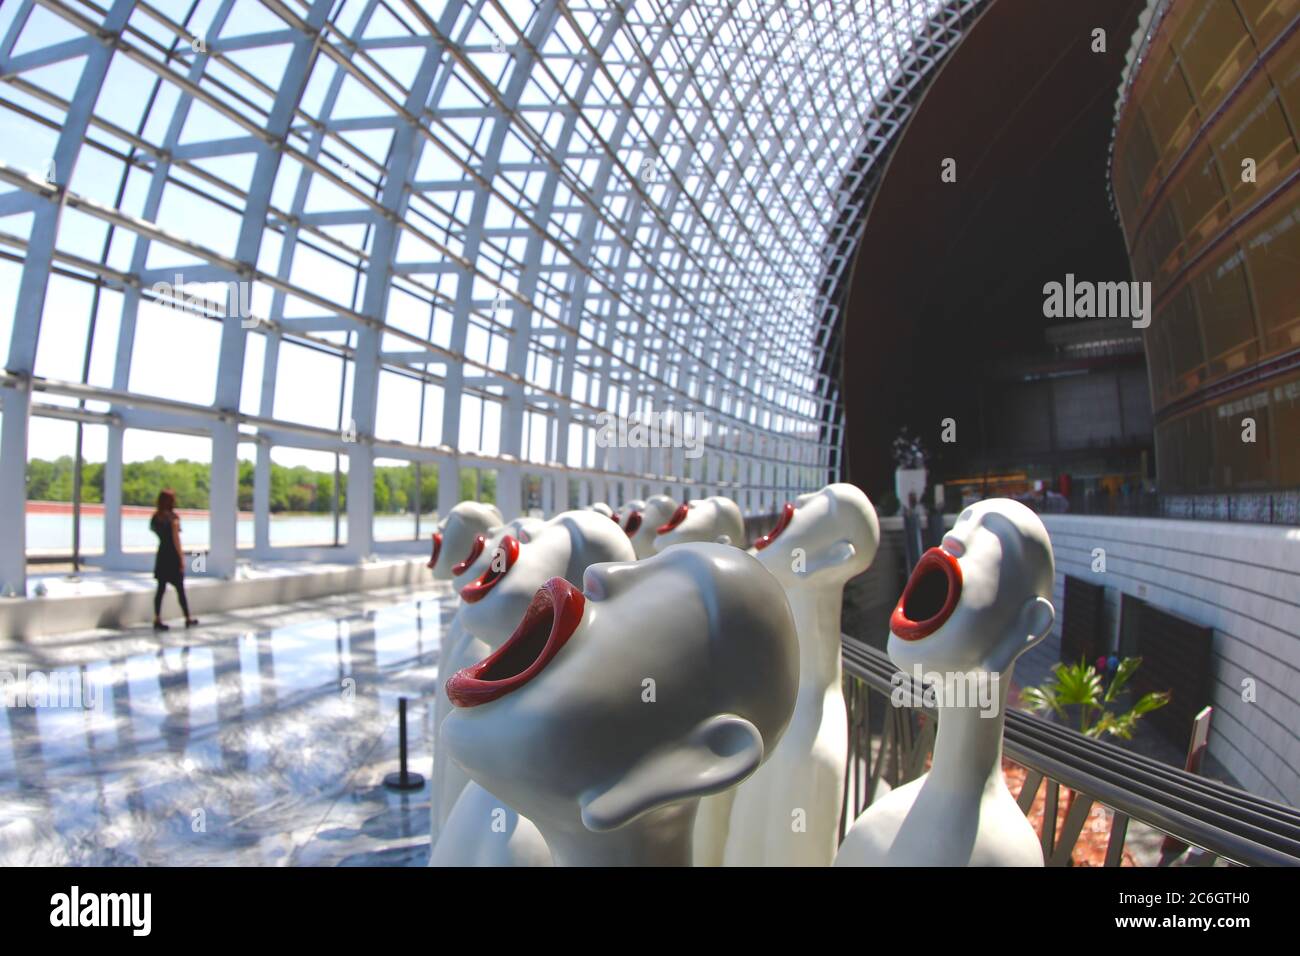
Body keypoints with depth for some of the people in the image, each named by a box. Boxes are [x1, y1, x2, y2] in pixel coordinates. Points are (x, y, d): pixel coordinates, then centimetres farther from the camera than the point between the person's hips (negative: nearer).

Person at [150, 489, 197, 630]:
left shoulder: (156, 517, 4)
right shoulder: (173, 517, -14)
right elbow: (176, 540, -15)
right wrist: (182, 559, -12)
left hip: (161, 554, 6)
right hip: (172, 555, -6)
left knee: (161, 587, 7)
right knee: (180, 589, 4)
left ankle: (157, 620, 4)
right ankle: (188, 619, 13)